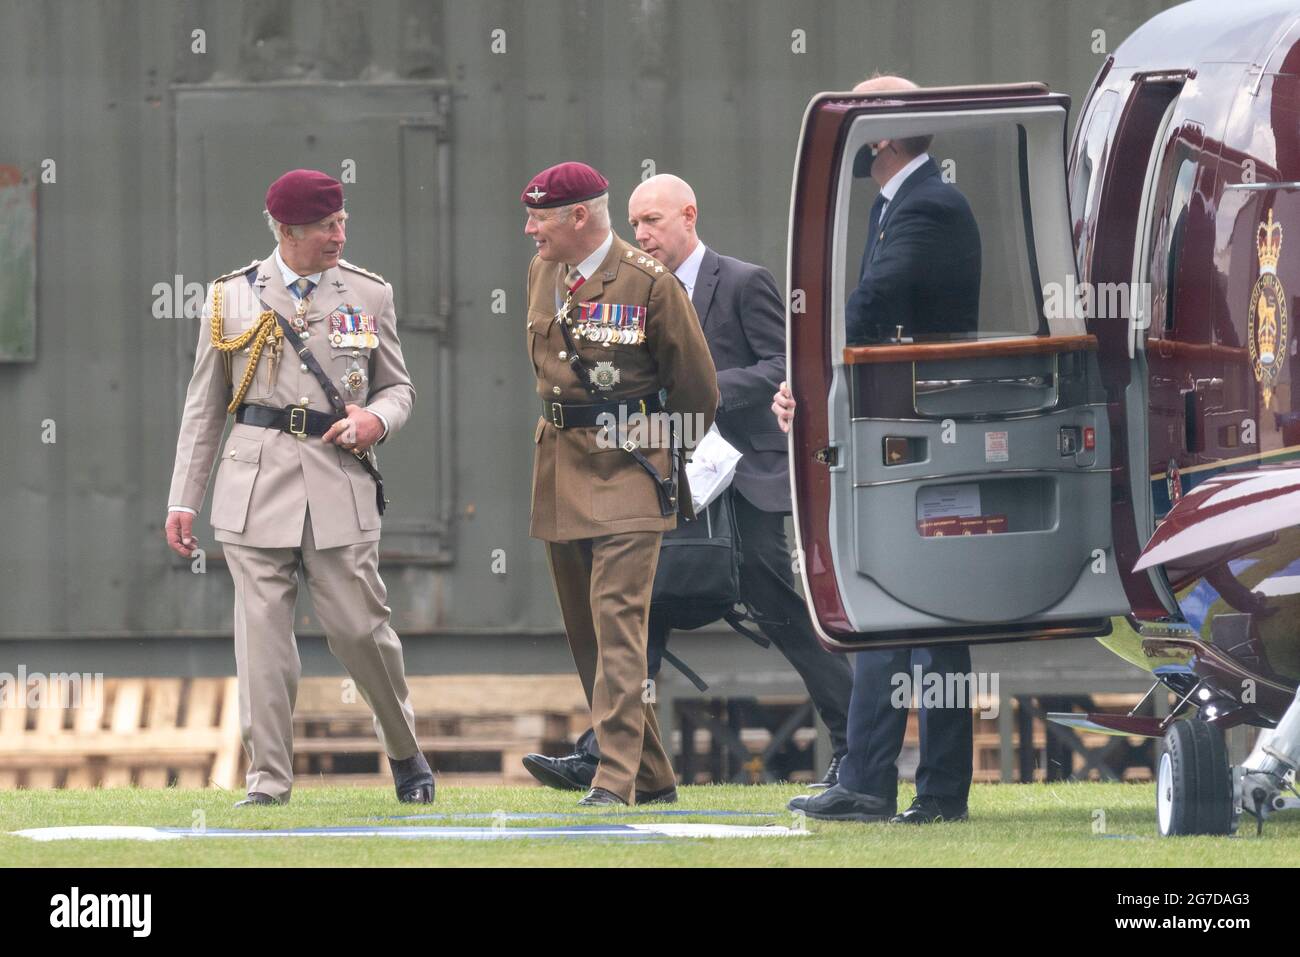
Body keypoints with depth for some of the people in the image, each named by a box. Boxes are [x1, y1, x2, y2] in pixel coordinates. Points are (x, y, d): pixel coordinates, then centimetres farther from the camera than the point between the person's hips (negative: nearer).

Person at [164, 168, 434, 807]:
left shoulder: (368, 295, 9)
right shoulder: (232, 298, 7)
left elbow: (398, 387, 17)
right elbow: (203, 408, 11)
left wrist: (376, 420, -7)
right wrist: (182, 500, 7)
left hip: (341, 479, 0)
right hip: (257, 480, 0)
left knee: (360, 627, -1)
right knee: (261, 633, -5)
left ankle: (406, 754, 22)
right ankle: (268, 779, 0)